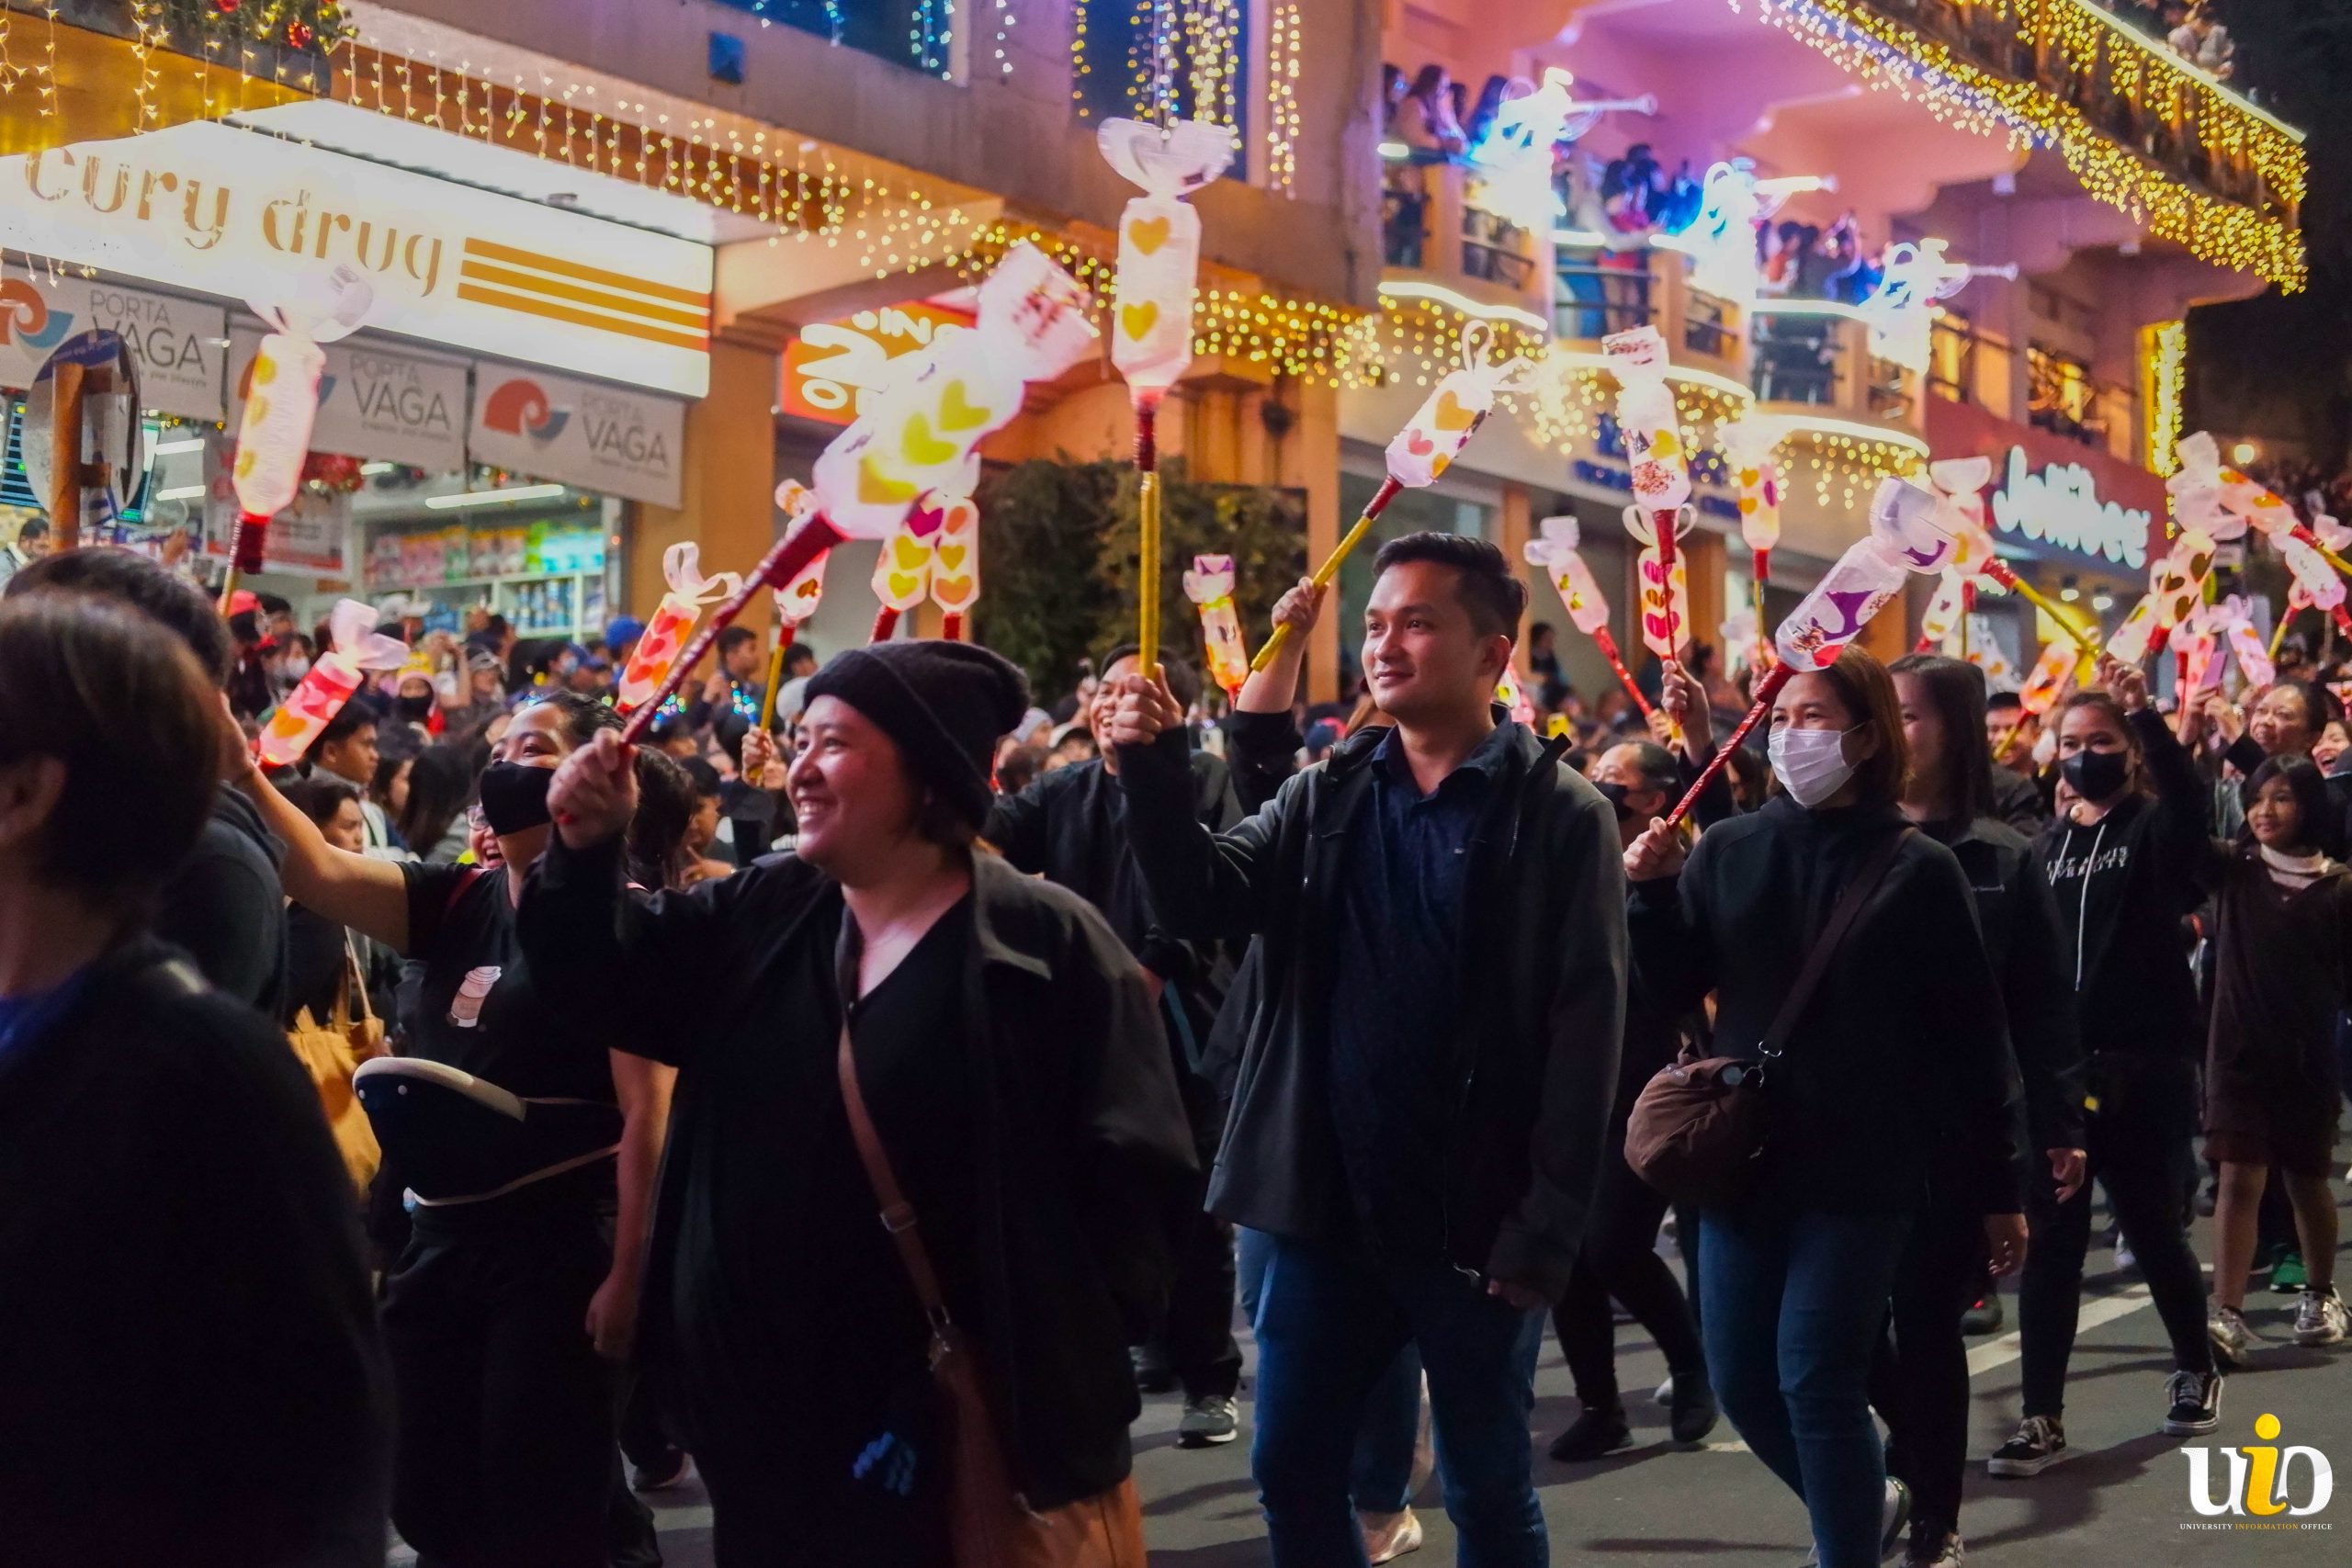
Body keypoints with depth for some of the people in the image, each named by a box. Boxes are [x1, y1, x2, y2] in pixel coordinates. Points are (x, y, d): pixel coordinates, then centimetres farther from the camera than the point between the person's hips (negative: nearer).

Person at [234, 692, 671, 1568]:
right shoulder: (456, 901, 7)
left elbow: (647, 1112, -16)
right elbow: (322, 875, -5)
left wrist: (628, 1274, -19)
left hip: (560, 1245, -7)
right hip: (441, 1238, 7)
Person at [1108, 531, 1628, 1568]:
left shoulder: (1561, 816, -6)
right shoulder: (1326, 796, 8)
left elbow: (1584, 1037, -10)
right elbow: (1204, 906, -3)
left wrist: (1546, 1232, -15)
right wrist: (1156, 772, -19)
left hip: (1477, 1221, -4)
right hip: (1329, 1209, 4)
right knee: (1291, 1473, 11)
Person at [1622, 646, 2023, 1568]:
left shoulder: (1916, 868, -4)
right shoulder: (1728, 850, 4)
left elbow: (1971, 1040, -2)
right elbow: (1675, 992, 4)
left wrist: (1994, 1192, -2)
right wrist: (1653, 893, -13)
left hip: (1860, 1173, -4)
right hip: (1742, 1159, 4)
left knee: (1816, 1383, -6)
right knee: (1740, 1382, 8)